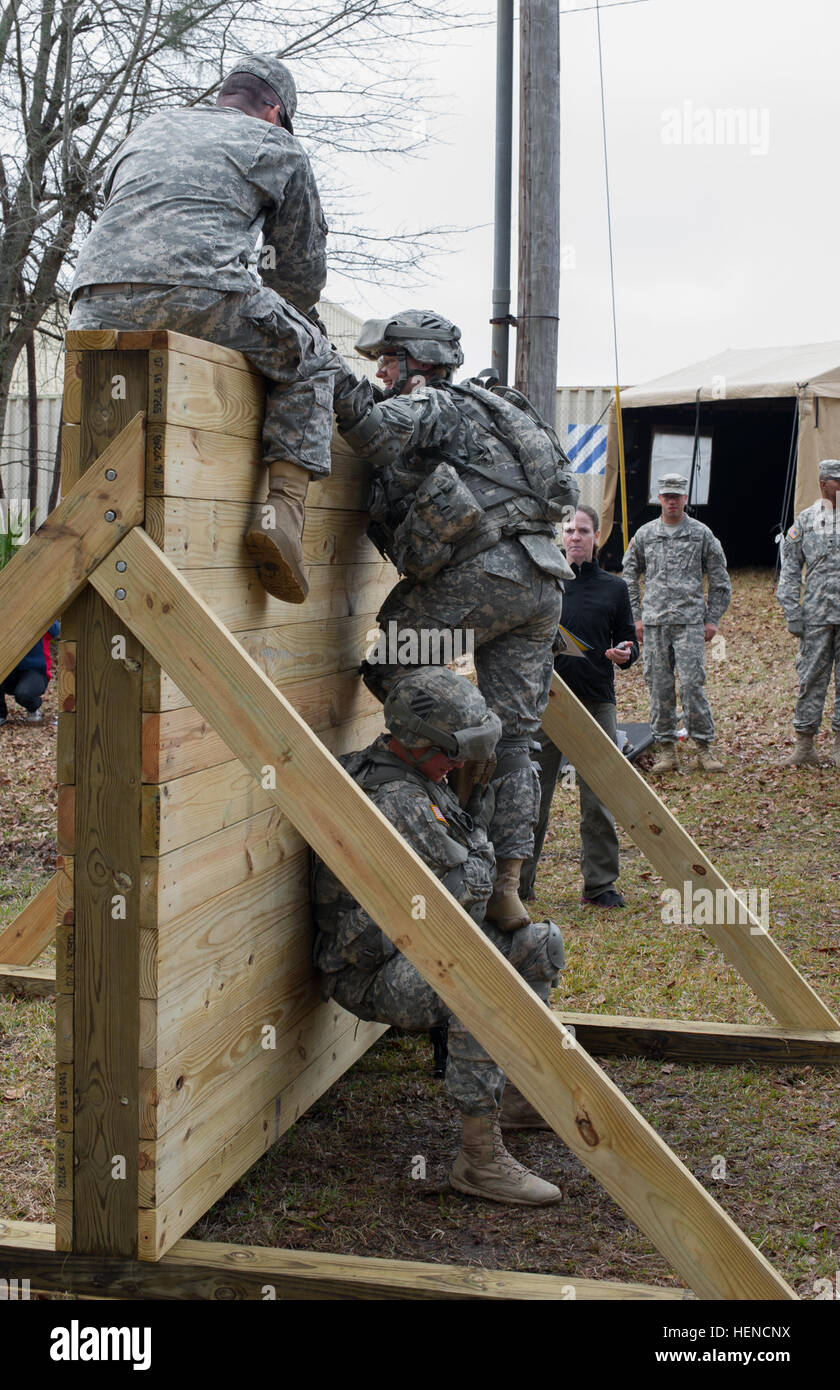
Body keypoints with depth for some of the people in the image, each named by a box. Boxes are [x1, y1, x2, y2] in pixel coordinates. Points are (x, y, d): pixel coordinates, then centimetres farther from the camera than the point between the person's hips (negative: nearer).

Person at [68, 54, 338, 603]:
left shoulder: (149, 129, 36)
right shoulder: (278, 146, 24)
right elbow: (302, 265, 25)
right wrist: (272, 324, 45)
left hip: (98, 304, 4)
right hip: (201, 295, -4)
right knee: (310, 359, 18)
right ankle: (286, 509, 0)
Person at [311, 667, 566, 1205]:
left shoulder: (418, 778, 7)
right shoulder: (398, 801, -26)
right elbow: (471, 887, -21)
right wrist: (478, 830, -3)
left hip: (416, 949, 11)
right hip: (373, 975, -11)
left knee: (539, 943, 14)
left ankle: (519, 1093, 25)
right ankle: (479, 1156, -30)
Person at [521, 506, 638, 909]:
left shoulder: (614, 587, 10)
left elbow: (629, 641, 13)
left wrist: (625, 653, -9)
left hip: (596, 702, 1)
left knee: (598, 800, 3)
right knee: (533, 795, 1)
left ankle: (600, 884, 13)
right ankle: (518, 881, 11)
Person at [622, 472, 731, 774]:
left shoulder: (701, 534, 6)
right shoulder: (644, 534, 10)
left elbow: (720, 581, 10)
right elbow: (629, 577, 18)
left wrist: (712, 619, 5)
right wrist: (636, 617, 11)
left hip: (690, 621, -2)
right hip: (654, 623, 2)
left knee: (692, 684, -9)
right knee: (659, 687, 2)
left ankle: (704, 746, 1)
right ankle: (666, 747, 10)